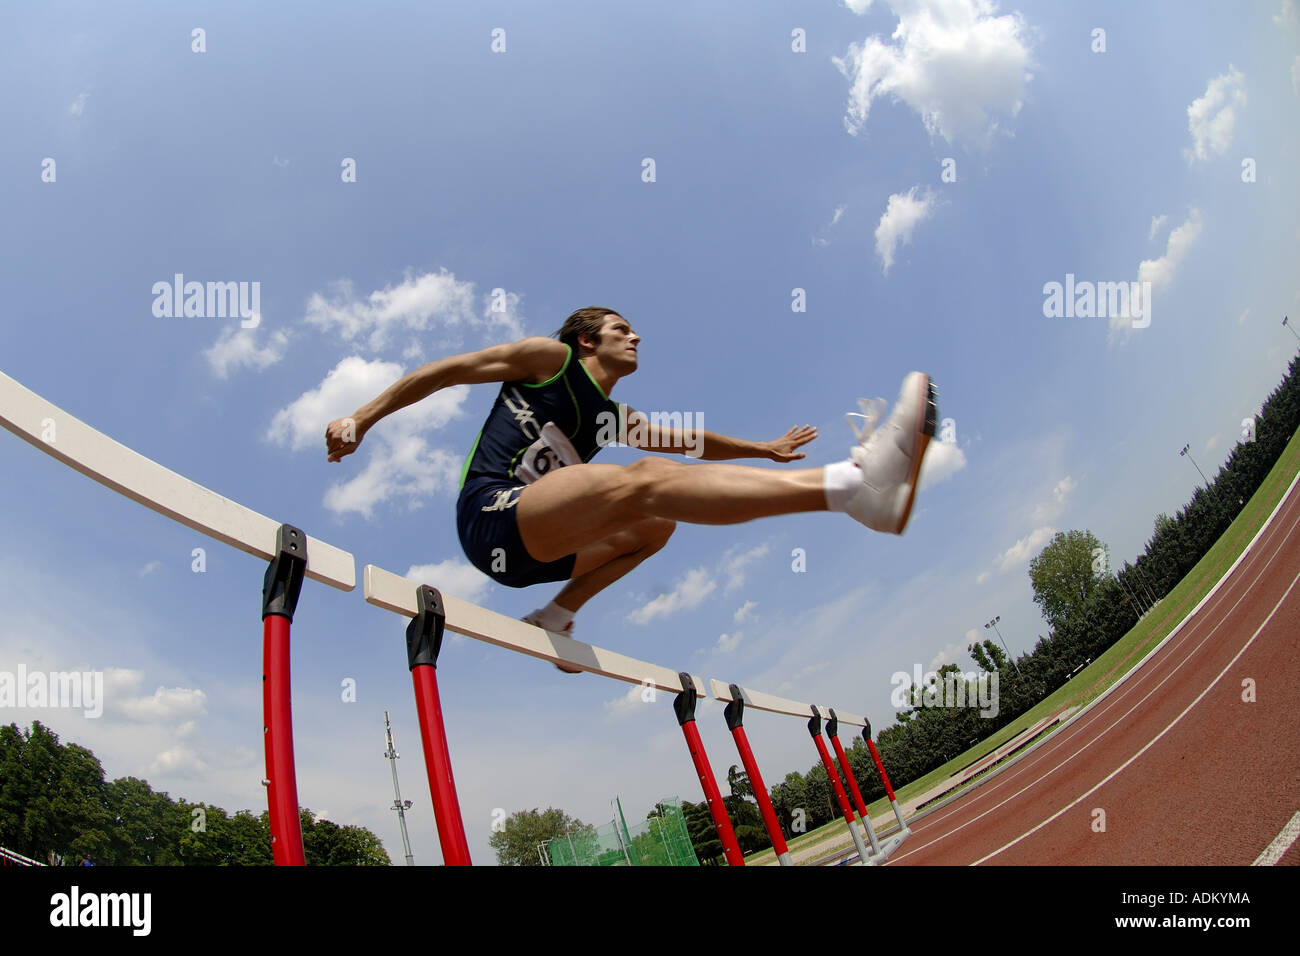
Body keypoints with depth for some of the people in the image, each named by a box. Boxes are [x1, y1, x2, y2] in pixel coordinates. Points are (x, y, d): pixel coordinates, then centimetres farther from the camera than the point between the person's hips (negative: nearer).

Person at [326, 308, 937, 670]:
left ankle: (556, 618, 2)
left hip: (529, 552, 9)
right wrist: (362, 420, -2)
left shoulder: (618, 420, 24)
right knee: (641, 481, -27)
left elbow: (691, 441, 34)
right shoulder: (551, 359, 6)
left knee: (656, 525, 15)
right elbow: (449, 370, 4)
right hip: (489, 519, -9)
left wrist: (765, 449, 39)